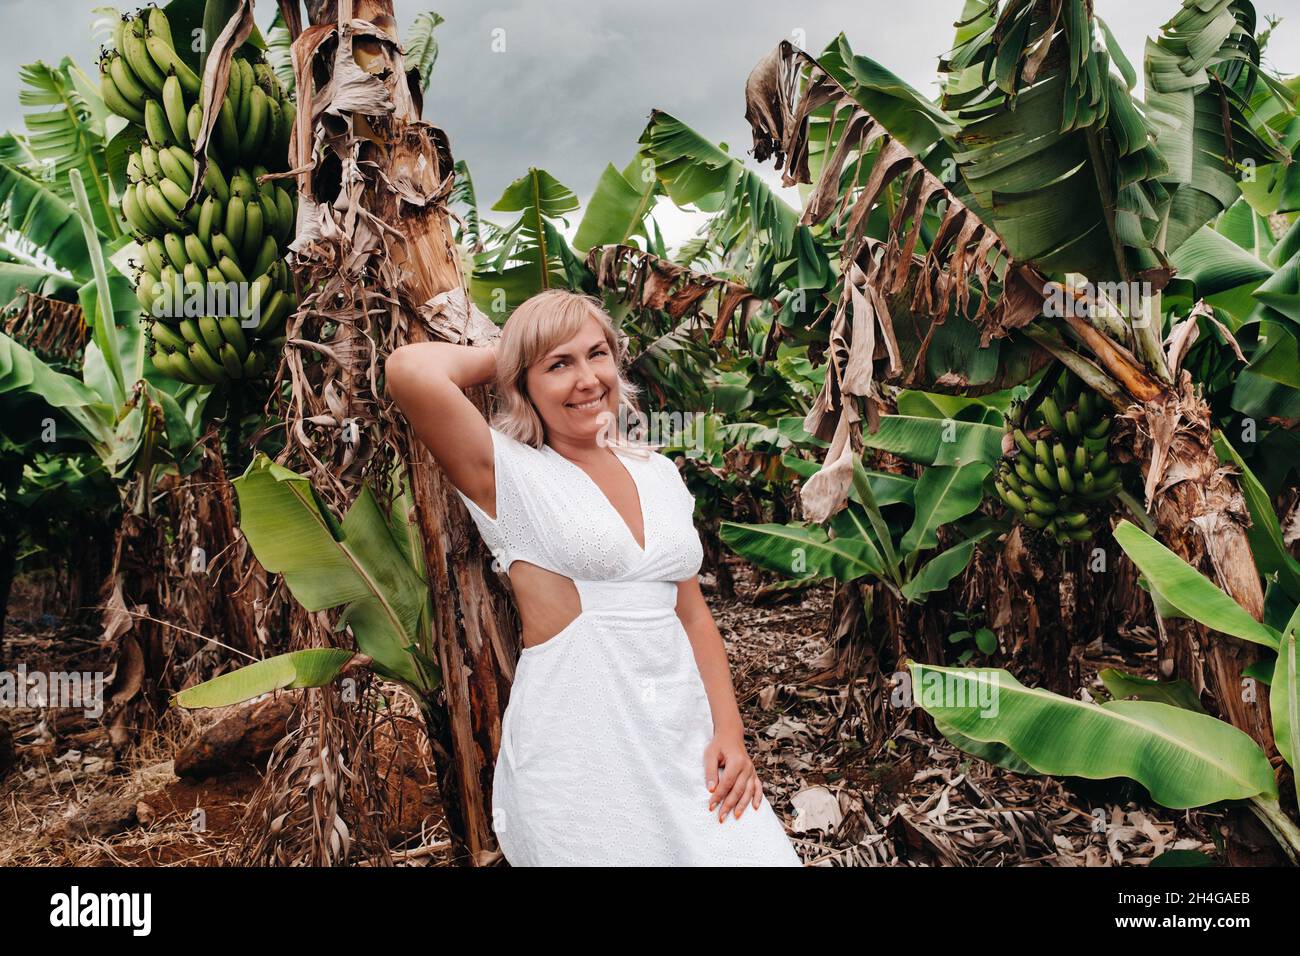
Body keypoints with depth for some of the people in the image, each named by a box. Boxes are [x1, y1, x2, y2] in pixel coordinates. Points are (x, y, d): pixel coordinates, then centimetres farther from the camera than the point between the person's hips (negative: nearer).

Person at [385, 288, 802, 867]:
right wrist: (501, 357, -4)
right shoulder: (510, 476, -6)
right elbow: (411, 372, -23)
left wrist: (729, 729, 2)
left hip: (686, 738, 5)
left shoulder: (659, 473, 10)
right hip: (579, 761, -5)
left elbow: (693, 613, 12)